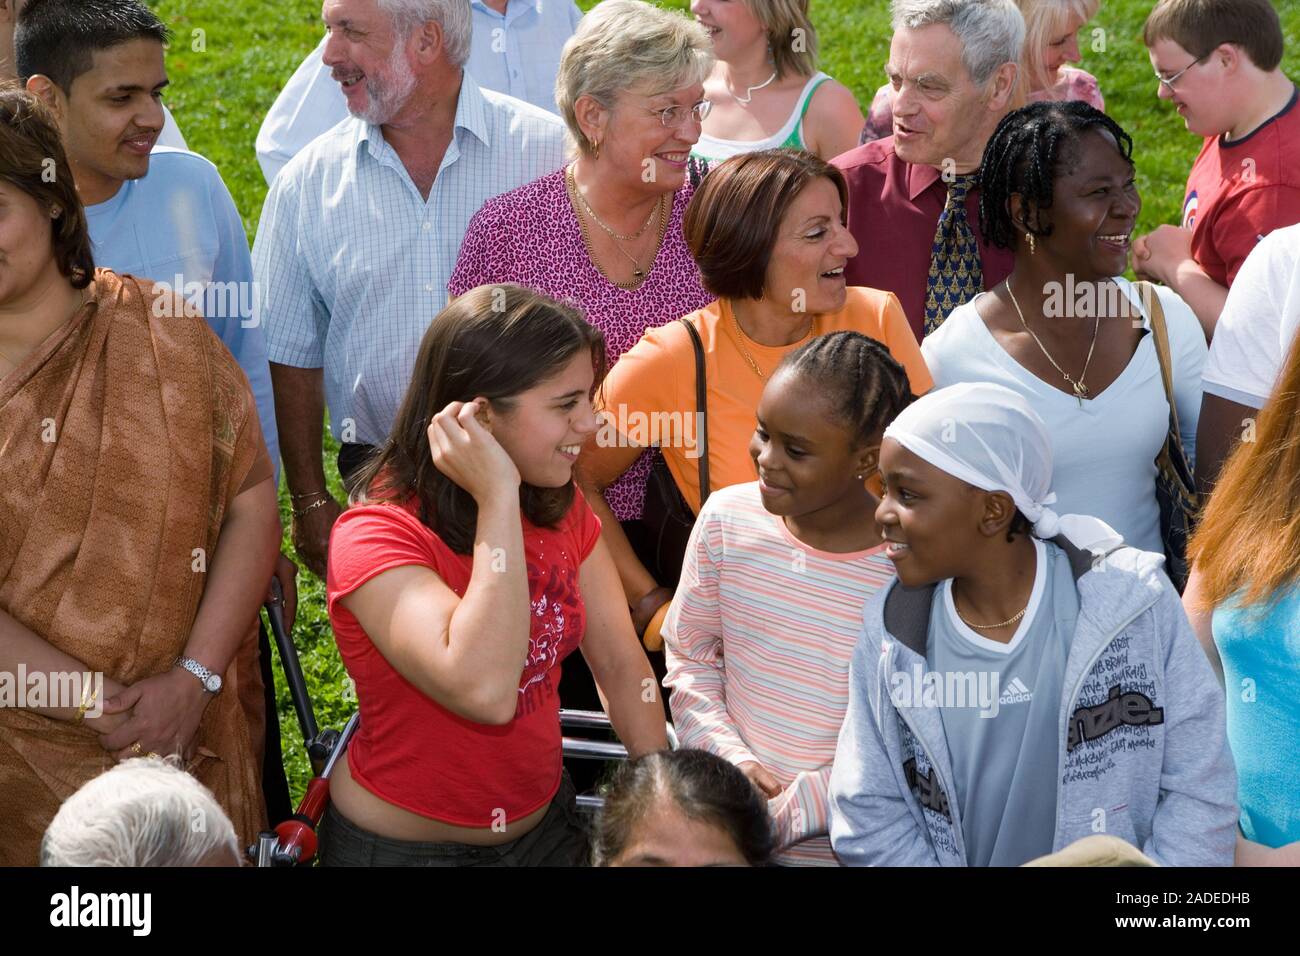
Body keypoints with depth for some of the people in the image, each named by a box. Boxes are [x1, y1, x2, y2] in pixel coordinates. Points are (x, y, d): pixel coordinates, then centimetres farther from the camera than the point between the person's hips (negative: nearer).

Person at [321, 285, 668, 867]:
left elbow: (621, 663, 1)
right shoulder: (375, 536, -25)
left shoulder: (561, 508, -2)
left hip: (546, 825, 6)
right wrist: (499, 499, -37)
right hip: (400, 846, -6)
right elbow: (484, 691, -39)